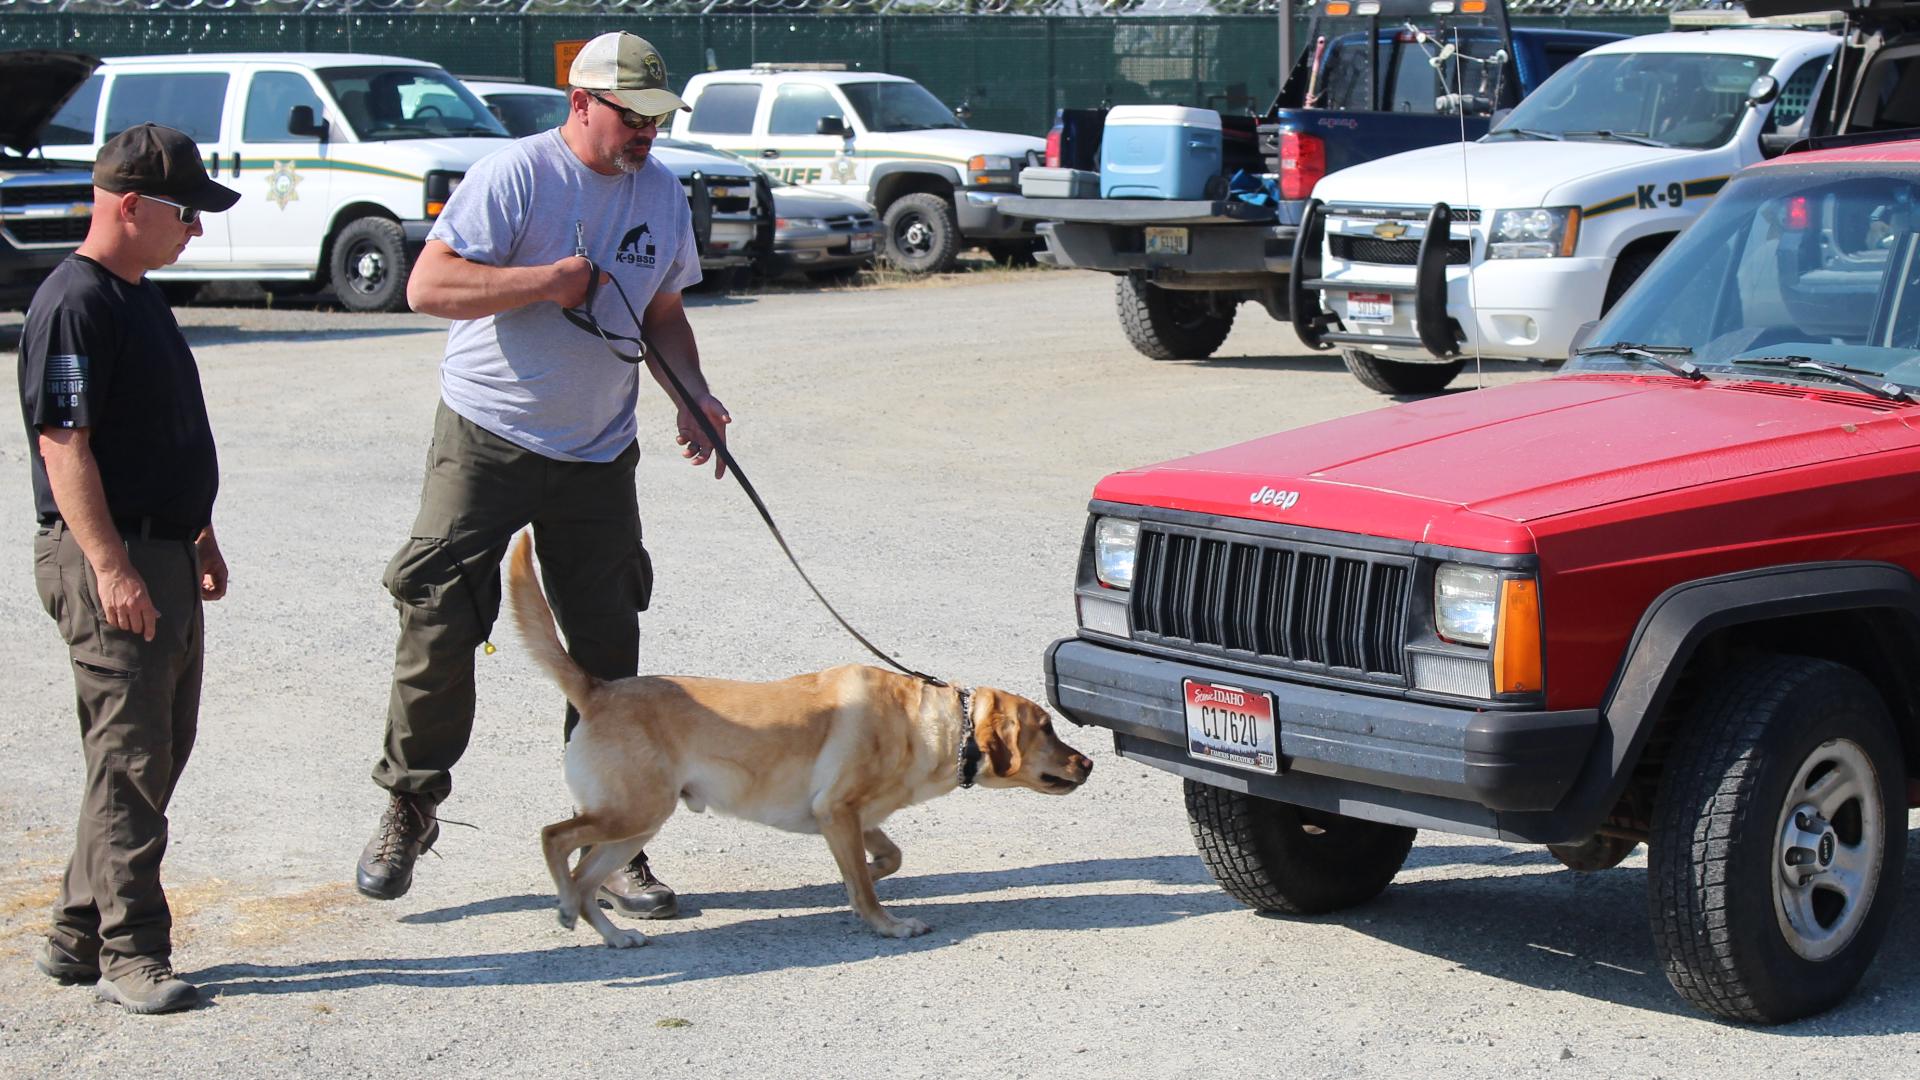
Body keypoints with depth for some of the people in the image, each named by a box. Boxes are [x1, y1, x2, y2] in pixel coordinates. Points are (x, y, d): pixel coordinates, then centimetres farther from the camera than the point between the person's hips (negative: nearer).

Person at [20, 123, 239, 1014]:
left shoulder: (140, 298, 16)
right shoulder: (75, 304, -15)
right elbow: (63, 444, -20)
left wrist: (199, 538, 25)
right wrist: (111, 566, -23)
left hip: (162, 552, 10)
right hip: (108, 559, -10)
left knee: (162, 748, 14)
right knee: (130, 759, -6)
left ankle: (79, 937, 22)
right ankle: (129, 952, 1)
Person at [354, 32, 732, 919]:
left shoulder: (663, 192, 9)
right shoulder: (514, 177, -11)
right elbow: (427, 285, -17)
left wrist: (691, 396, 1)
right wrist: (545, 281, -22)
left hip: (599, 454, 5)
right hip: (486, 440, -5)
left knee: (607, 649, 5)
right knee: (438, 626, -6)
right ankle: (408, 810, 12)